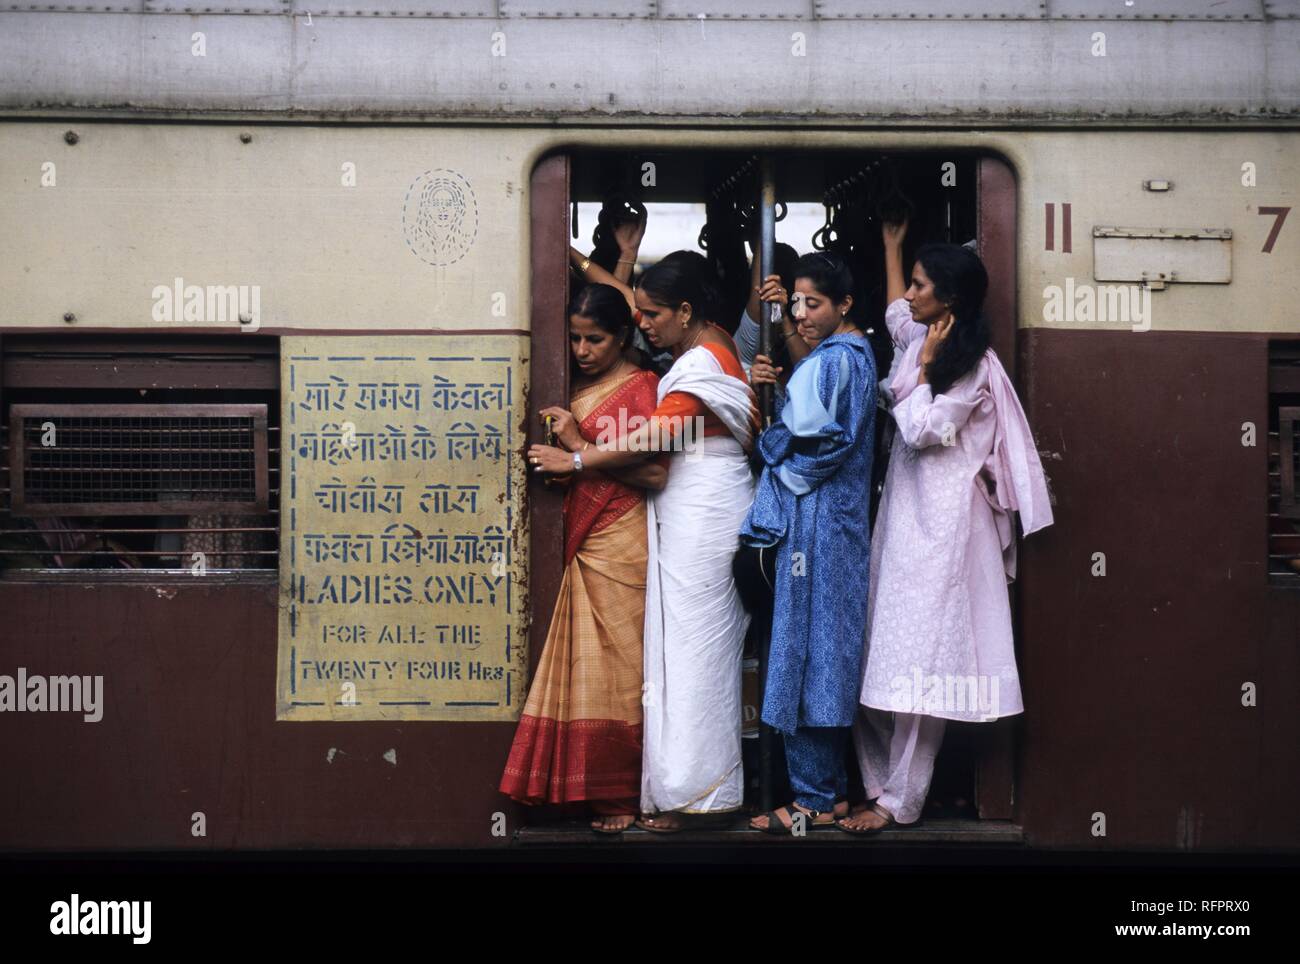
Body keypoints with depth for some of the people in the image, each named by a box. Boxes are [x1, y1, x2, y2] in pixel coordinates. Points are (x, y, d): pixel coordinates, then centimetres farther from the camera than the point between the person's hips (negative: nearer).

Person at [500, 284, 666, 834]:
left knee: (614, 666, -3)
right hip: (581, 542, 6)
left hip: (619, 544, -6)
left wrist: (580, 448, -12)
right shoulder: (576, 388, 14)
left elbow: (656, 473, -14)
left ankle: (621, 794, 5)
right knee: (585, 664, 5)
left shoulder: (641, 386, -4)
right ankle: (592, 788, 12)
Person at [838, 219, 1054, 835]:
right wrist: (890, 246, 40)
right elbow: (895, 316, 36)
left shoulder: (972, 366, -12)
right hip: (906, 509, 9)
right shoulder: (924, 342, 12)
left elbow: (921, 429, -18)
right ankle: (881, 781, 10)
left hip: (940, 519, -9)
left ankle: (900, 800, -4)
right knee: (888, 651, 6)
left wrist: (924, 367, -10)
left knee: (919, 657, -7)